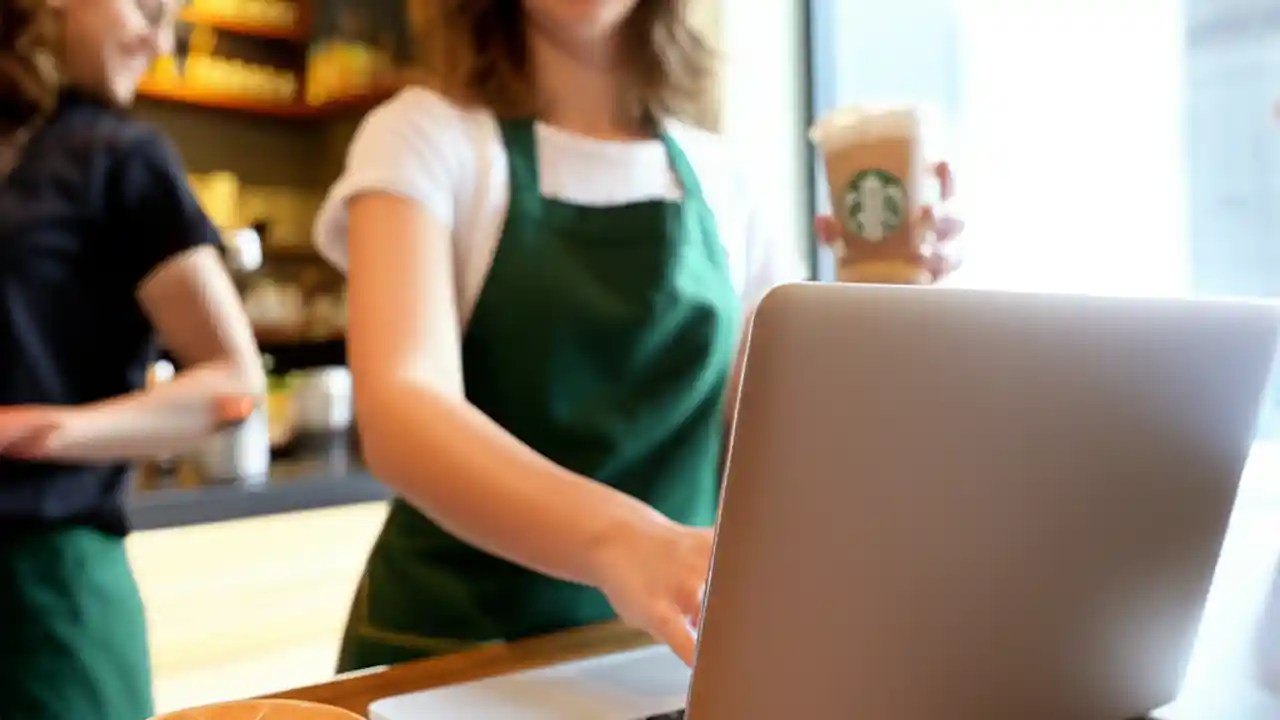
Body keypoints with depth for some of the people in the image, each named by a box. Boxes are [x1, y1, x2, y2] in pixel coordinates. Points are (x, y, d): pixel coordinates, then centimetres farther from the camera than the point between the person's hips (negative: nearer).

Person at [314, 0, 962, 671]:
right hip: (456, 647, -2)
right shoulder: (426, 135, -5)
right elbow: (399, 414, -22)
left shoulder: (716, 176, 5)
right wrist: (619, 538, -38)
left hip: (666, 644, 3)